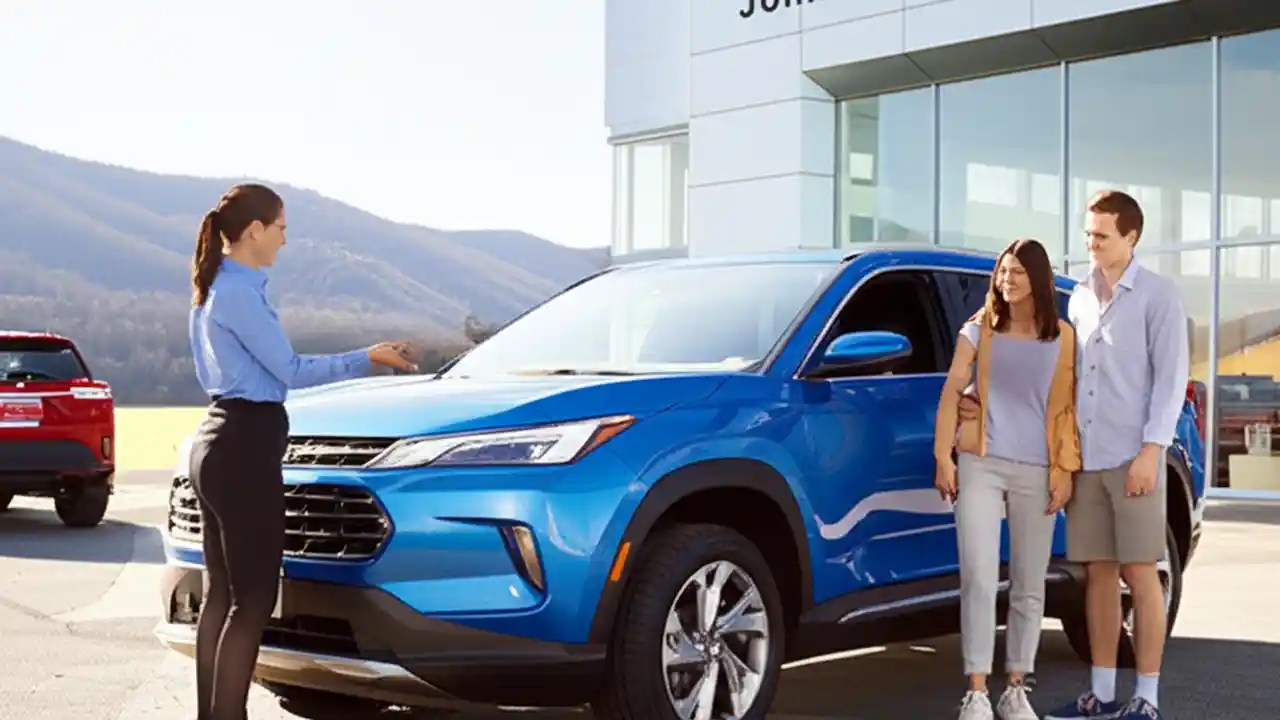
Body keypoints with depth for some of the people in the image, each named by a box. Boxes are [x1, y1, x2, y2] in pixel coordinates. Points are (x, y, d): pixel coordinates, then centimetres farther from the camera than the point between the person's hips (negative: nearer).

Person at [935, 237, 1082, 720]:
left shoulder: (1062, 338, 6)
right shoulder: (979, 330, 6)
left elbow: (1067, 408, 5)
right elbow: (951, 393, 4)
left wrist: (1065, 470, -1)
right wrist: (943, 457, -3)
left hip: (1037, 472, 1)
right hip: (980, 466, -1)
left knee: (1029, 586, 7)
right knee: (978, 579, -7)